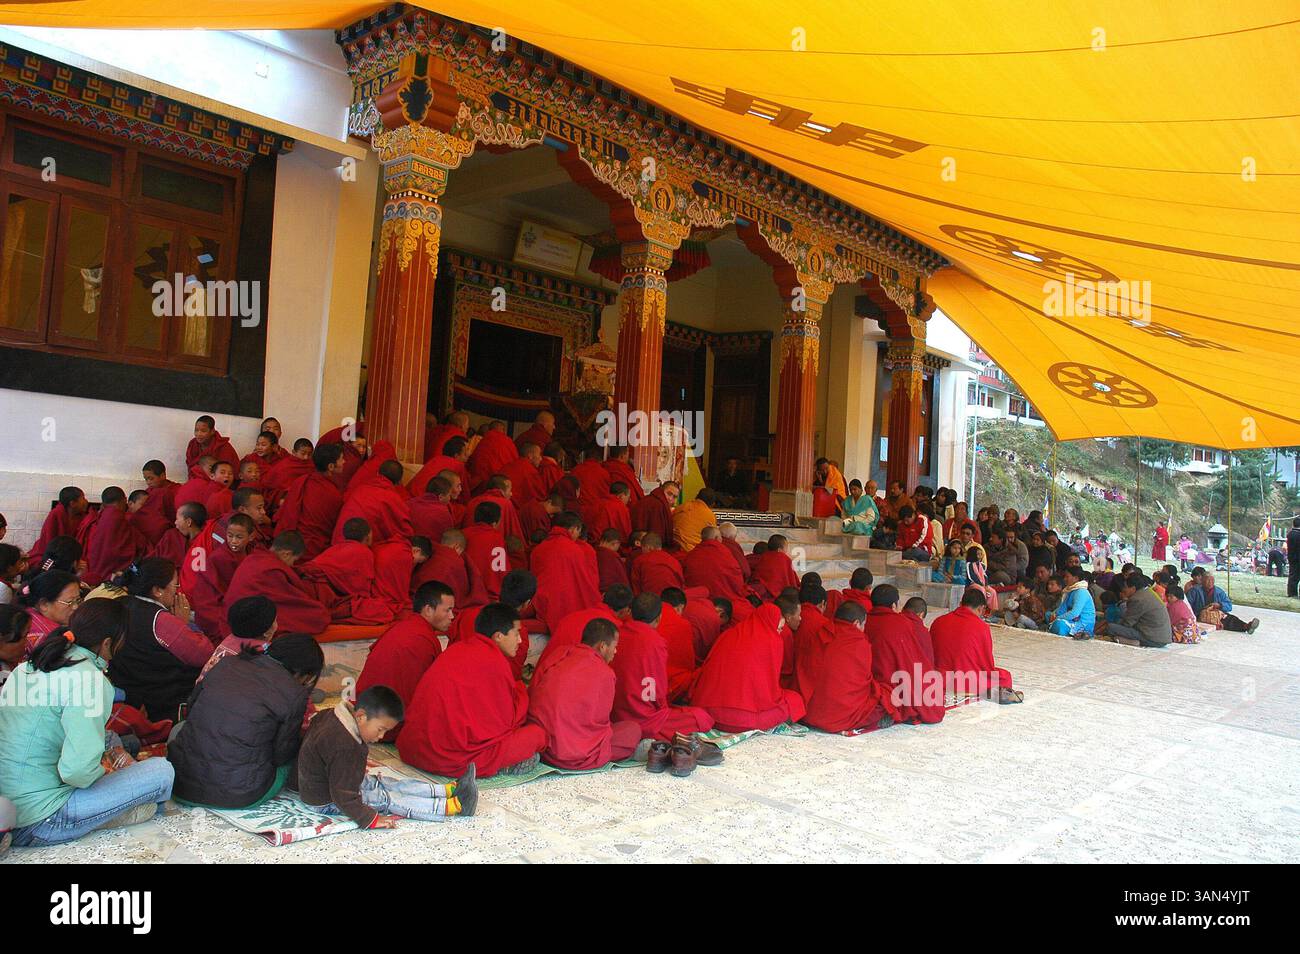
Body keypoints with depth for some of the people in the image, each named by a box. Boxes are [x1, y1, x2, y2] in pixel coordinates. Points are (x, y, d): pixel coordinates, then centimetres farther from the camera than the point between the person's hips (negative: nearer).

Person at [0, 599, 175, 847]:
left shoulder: (25, 667, 8)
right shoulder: (90, 680, -19)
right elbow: (77, 770, -26)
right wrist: (103, 771, -4)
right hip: (40, 822, -9)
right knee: (161, 771, -8)